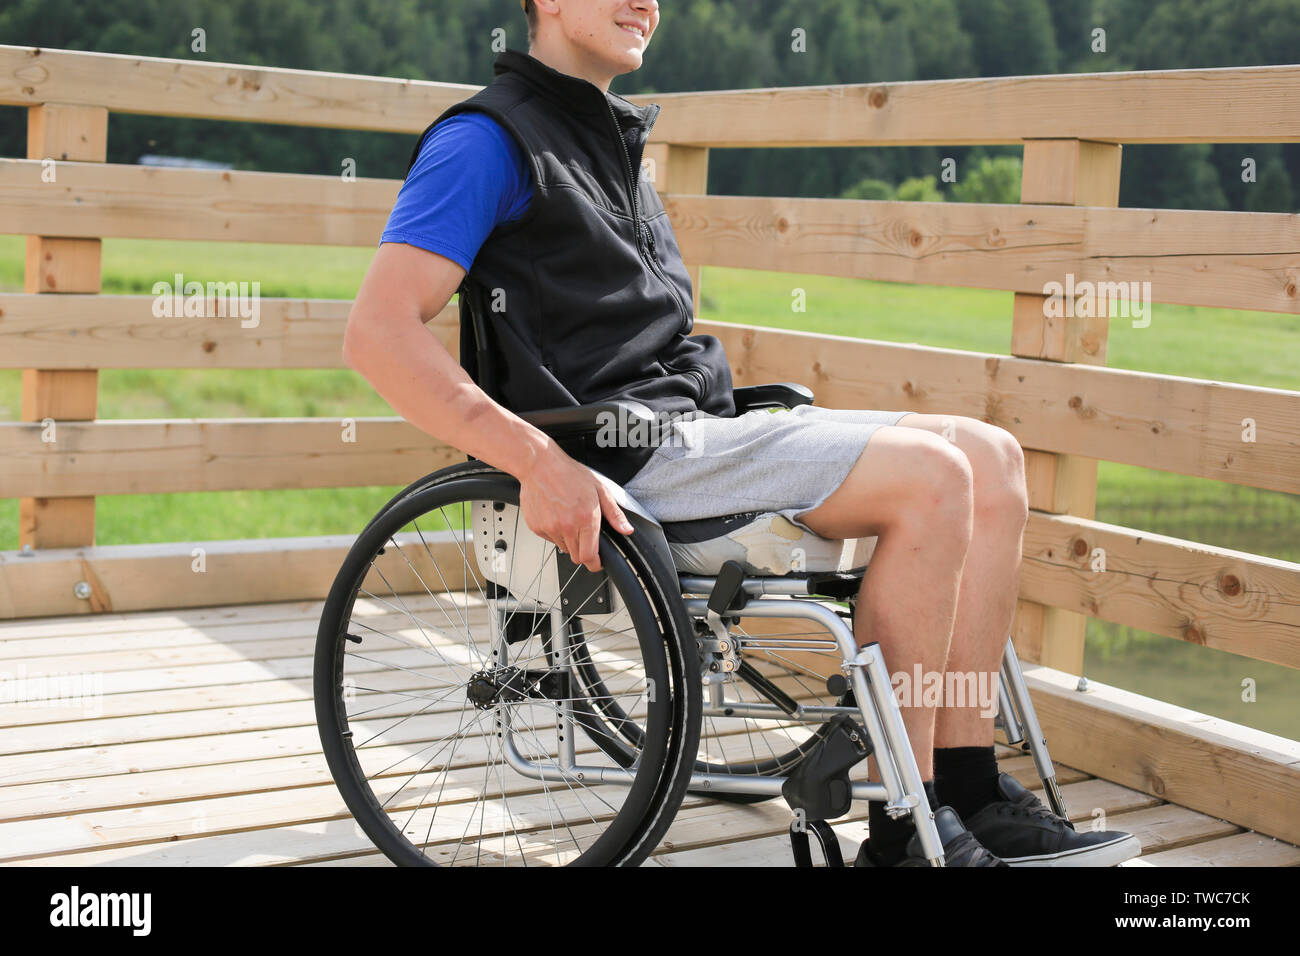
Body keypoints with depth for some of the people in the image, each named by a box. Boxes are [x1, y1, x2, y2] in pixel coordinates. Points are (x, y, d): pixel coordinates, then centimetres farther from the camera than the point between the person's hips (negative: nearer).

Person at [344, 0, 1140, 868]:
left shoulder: (615, 139, 25)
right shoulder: (490, 139, -4)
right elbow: (379, 332, -16)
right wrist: (539, 463, -25)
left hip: (702, 421, 9)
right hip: (622, 457, -9)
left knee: (992, 457, -3)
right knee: (930, 475, -22)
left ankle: (968, 787, -6)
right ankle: (904, 832, -16)